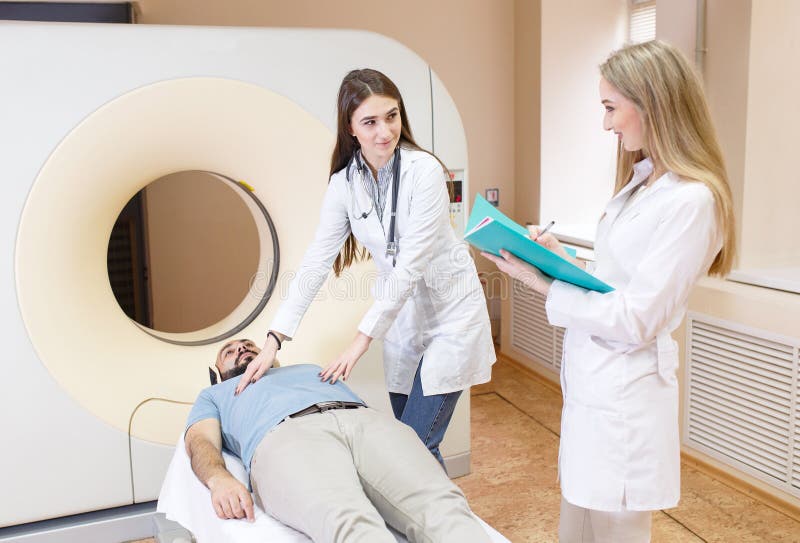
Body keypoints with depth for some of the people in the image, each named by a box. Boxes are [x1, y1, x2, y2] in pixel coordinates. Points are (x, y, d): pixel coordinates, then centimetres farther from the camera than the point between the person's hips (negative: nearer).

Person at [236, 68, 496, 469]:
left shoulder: (424, 170, -20)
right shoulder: (344, 183, -5)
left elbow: (411, 264, -23)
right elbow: (316, 263, -5)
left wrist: (361, 340, -21)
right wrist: (274, 339, -12)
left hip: (449, 308, -5)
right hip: (401, 313, 5)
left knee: (418, 444, -6)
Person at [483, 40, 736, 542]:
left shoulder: (690, 202, -19)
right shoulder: (644, 183, 10)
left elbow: (635, 320, -20)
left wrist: (547, 285, -14)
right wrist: (564, 260, 1)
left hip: (623, 396, -9)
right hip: (594, 383, 9)